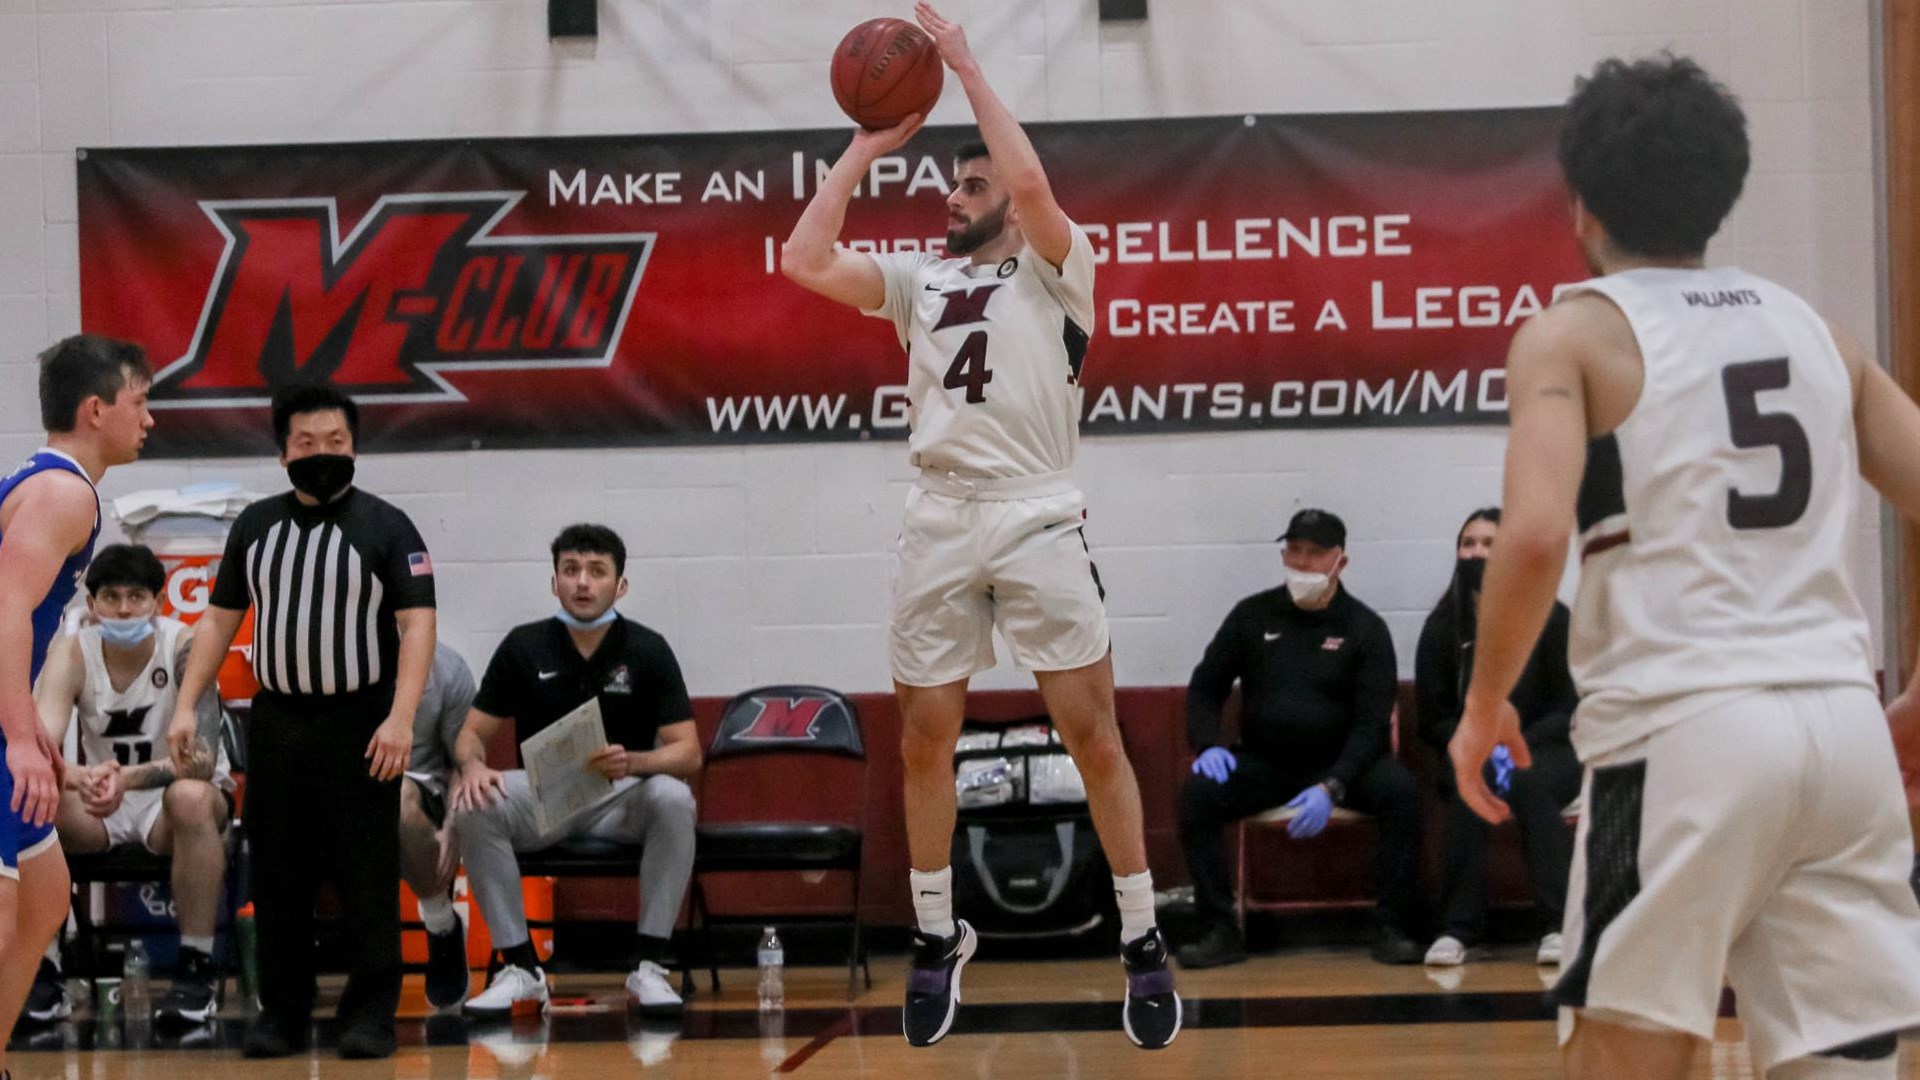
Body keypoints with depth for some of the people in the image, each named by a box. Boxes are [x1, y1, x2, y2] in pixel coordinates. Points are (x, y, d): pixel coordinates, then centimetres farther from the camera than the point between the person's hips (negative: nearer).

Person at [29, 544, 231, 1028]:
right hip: (101, 803, 3)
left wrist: (128, 778, -49)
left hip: (173, 796, -3)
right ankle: (44, 969, -14)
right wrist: (78, 779, -50)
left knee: (191, 797, -38)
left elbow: (202, 757, -31)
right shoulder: (71, 654, -12)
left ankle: (196, 970, -26)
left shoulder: (185, 648, -20)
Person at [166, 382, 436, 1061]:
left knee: (367, 878, -2)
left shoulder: (386, 527, -2)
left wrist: (400, 717, -20)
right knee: (277, 877, 6)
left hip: (360, 727, -4)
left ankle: (369, 1016, 4)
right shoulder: (255, 526, 11)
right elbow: (220, 620, 14)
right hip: (276, 724, 4)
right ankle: (282, 1012, 15)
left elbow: (417, 625, -9)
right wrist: (186, 705, 4)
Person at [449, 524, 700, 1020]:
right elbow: (473, 733, 2)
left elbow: (688, 753, -9)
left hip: (622, 798, -1)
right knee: (473, 808, -30)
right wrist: (473, 764, -24)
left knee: (673, 800, -34)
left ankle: (649, 966, -22)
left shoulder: (647, 650, -5)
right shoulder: (524, 647, -2)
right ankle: (520, 967, -18)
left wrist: (632, 762, -31)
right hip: (541, 794, 1)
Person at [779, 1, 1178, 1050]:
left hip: (1038, 520, -4)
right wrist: (867, 146, 8)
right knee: (924, 736, 5)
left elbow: (1032, 185, -17)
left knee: (1092, 732, -4)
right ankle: (936, 937, 19)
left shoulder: (1055, 267, 4)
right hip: (939, 524, 4)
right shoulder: (918, 275, 16)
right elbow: (804, 260, 4)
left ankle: (1143, 943, 5)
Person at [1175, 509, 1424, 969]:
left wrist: (1331, 787, -22)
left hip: (1342, 763, -1)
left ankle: (1393, 930, -21)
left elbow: (1372, 723, -7)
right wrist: (1209, 744, -11)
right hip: (1264, 761, 2)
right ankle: (1219, 931, -21)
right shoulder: (1252, 616, 6)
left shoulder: (1365, 628, 0)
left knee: (1400, 791, -31)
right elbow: (1204, 689, 11)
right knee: (1197, 794, -26)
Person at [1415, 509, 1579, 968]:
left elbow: (1569, 707, -1)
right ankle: (1458, 928, -36)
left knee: (1530, 780, -36)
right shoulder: (1443, 626, 4)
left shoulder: (1551, 617, 0)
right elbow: (1433, 719, 5)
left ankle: (1558, 926, -39)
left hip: (1543, 752, -1)